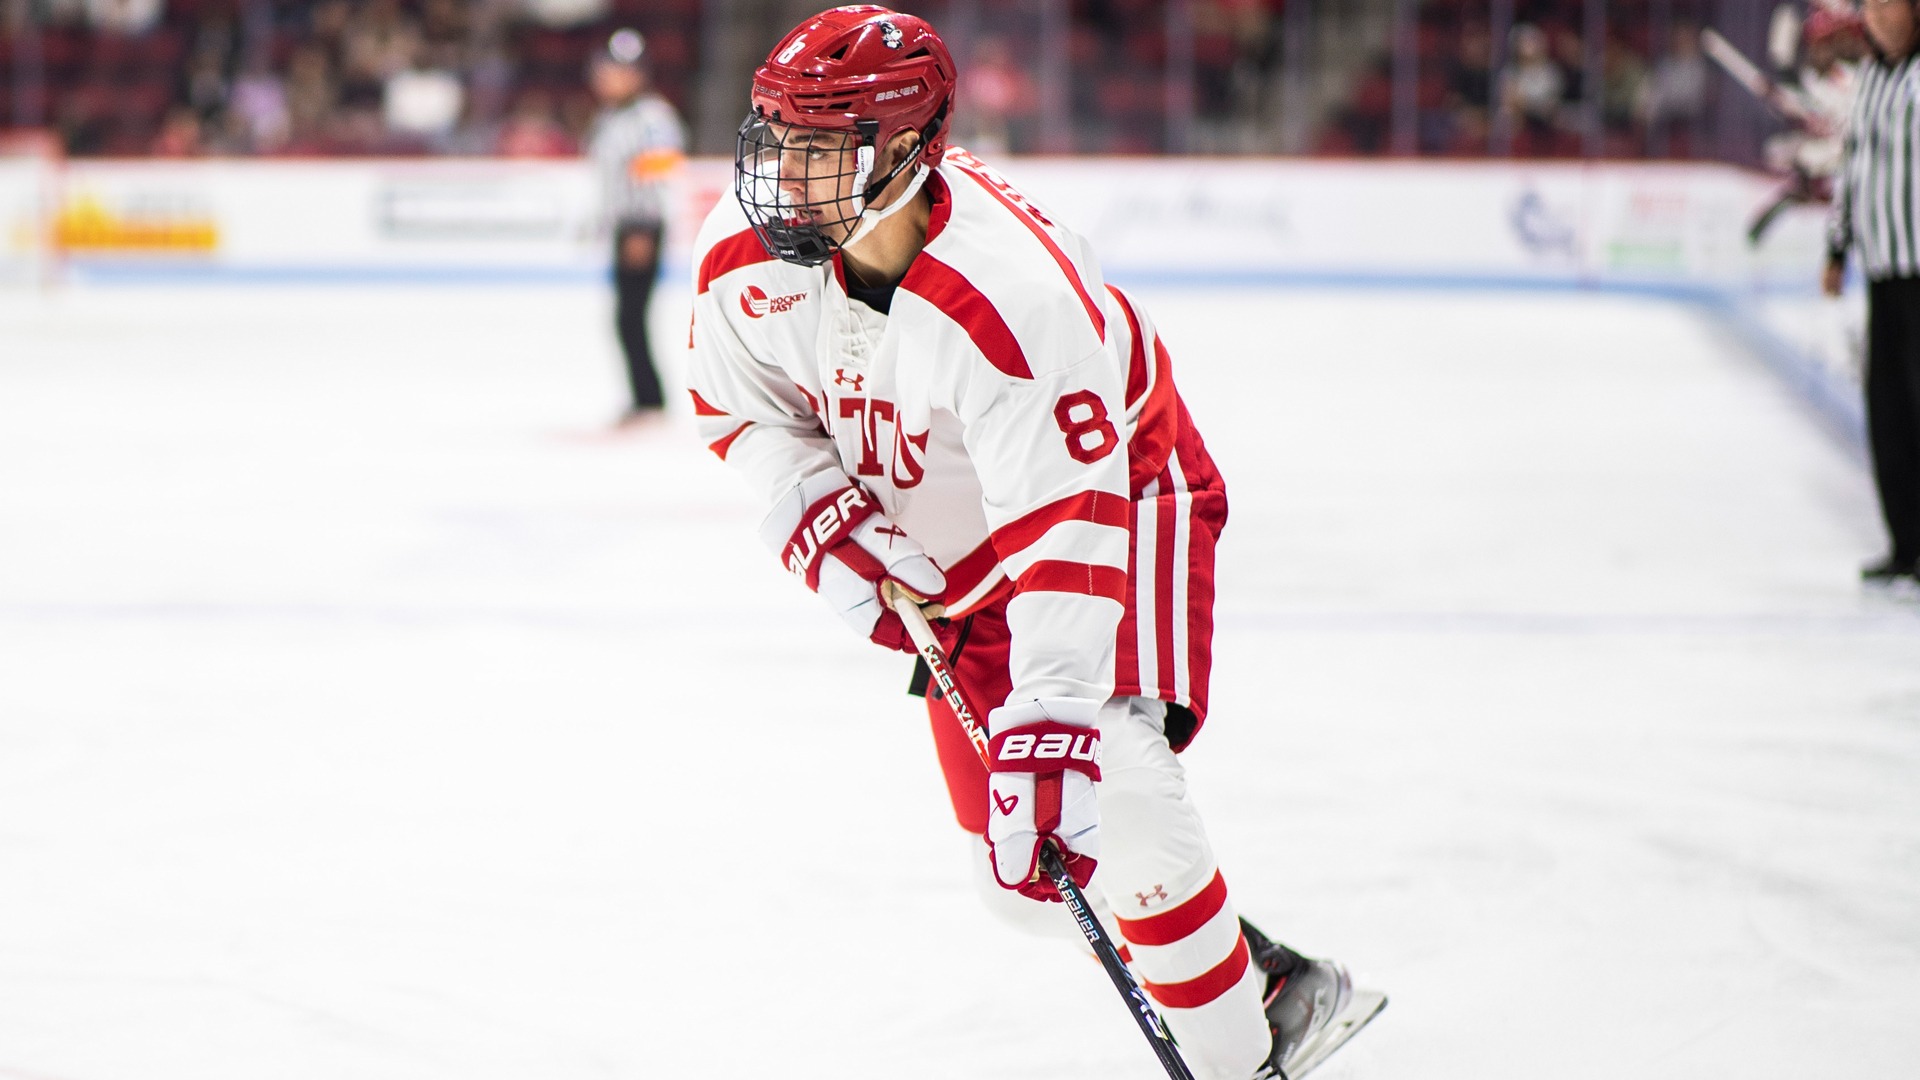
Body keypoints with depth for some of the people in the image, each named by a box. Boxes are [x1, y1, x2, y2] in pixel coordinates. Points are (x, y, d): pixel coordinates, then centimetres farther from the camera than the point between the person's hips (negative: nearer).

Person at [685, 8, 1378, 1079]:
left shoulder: (1016, 296, -39)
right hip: (947, 543, 7)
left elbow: (1068, 530, -43)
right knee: (1025, 869, 5)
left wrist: (1052, 724, -50)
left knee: (1107, 789, -26)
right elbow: (741, 403, 1)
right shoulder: (752, 253, -20)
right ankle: (1271, 981, 24)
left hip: (1118, 490, -7)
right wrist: (825, 517, -15)